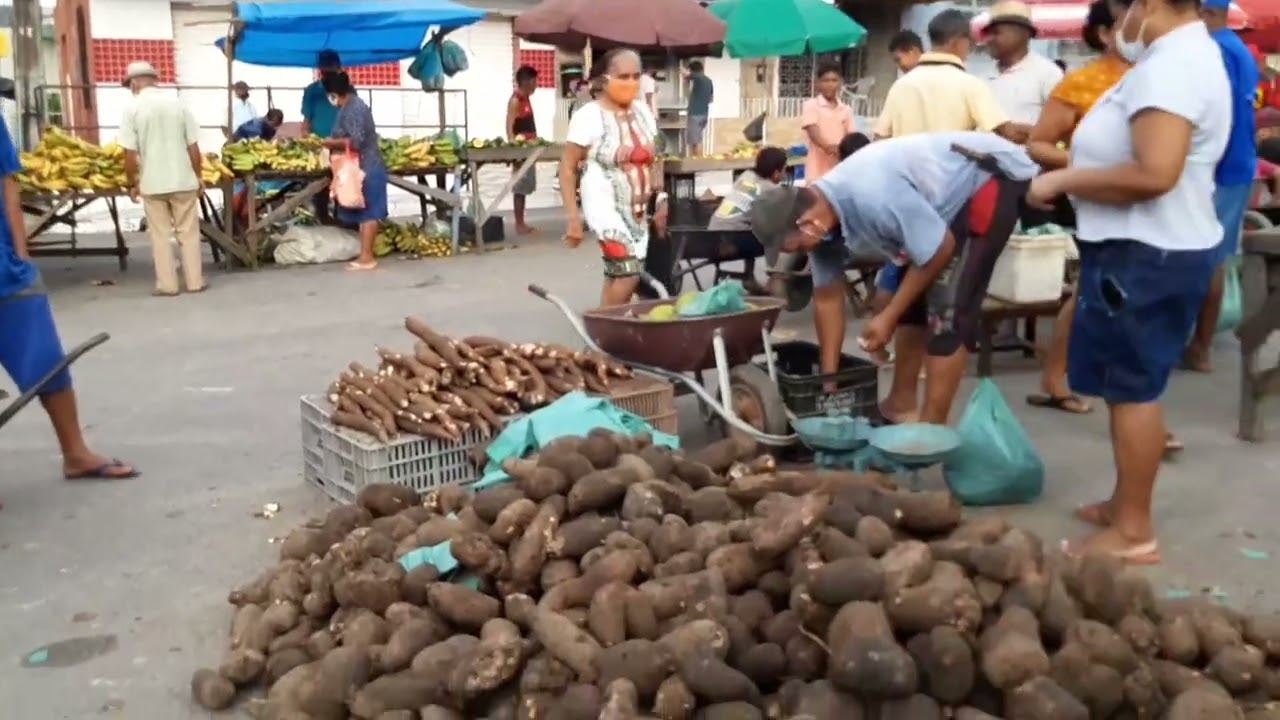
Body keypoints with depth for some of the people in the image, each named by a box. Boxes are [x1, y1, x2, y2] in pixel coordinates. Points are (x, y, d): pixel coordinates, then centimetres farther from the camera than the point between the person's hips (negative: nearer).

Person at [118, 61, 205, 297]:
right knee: (188, 232, 10)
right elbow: (193, 147, 1)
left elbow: (130, 154, -7)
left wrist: (132, 184, 5)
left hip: (152, 183, -1)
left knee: (160, 235, 8)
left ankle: (167, 284, 10)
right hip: (183, 180, 1)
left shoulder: (133, 109, -6)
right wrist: (198, 177, 12)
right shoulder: (178, 103, -1)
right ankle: (194, 281, 13)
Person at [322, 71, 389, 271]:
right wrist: (334, 144, 12)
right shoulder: (353, 105, 16)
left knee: (367, 212, -8)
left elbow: (356, 141, -24)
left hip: (366, 169, -10)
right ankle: (366, 255, 12)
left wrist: (331, 143, -13)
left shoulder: (352, 109, -16)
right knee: (366, 212, 9)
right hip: (365, 168, 10)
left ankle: (366, 257, -7)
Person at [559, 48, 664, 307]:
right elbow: (567, 169, -10)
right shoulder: (589, 116, -11)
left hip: (637, 210, 6)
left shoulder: (643, 111, 8)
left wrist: (659, 203, 11)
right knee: (630, 271, -20)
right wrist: (573, 218, -14)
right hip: (606, 207, -6)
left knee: (617, 277, 6)